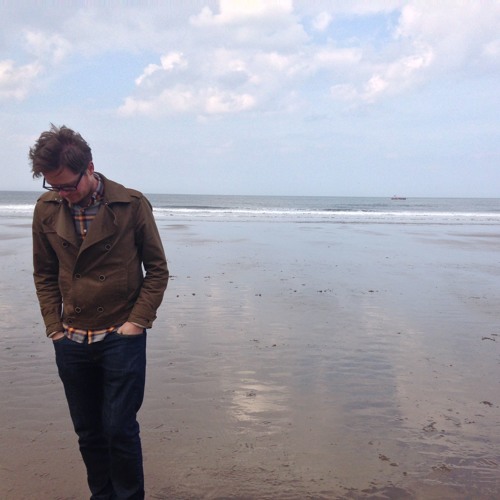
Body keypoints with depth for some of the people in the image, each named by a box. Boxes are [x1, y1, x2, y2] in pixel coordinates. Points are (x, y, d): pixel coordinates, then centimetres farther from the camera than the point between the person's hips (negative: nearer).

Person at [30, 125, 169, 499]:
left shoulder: (132, 205, -9)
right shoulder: (46, 208, 1)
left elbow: (158, 269, -2)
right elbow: (45, 274, 11)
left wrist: (138, 320, -9)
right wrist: (54, 325, 3)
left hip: (121, 338, -3)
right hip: (71, 341, 4)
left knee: (119, 429, 1)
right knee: (88, 432, 14)